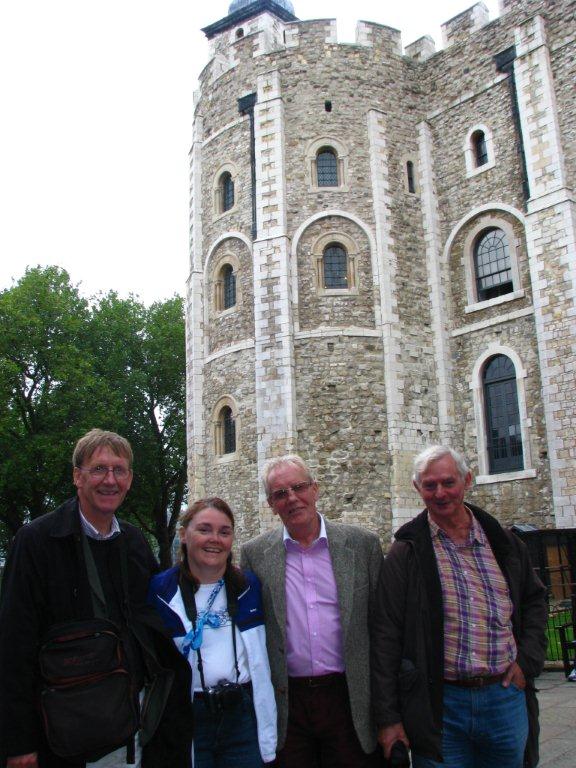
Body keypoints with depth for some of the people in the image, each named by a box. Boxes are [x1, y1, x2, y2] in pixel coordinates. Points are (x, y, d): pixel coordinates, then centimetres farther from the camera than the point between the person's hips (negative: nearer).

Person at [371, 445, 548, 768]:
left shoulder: (504, 543, 7)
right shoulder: (407, 552, -5)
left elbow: (535, 599, 21)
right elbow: (386, 636, -6)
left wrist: (528, 659, 7)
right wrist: (388, 717, -7)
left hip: (507, 699, 4)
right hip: (439, 704, -3)